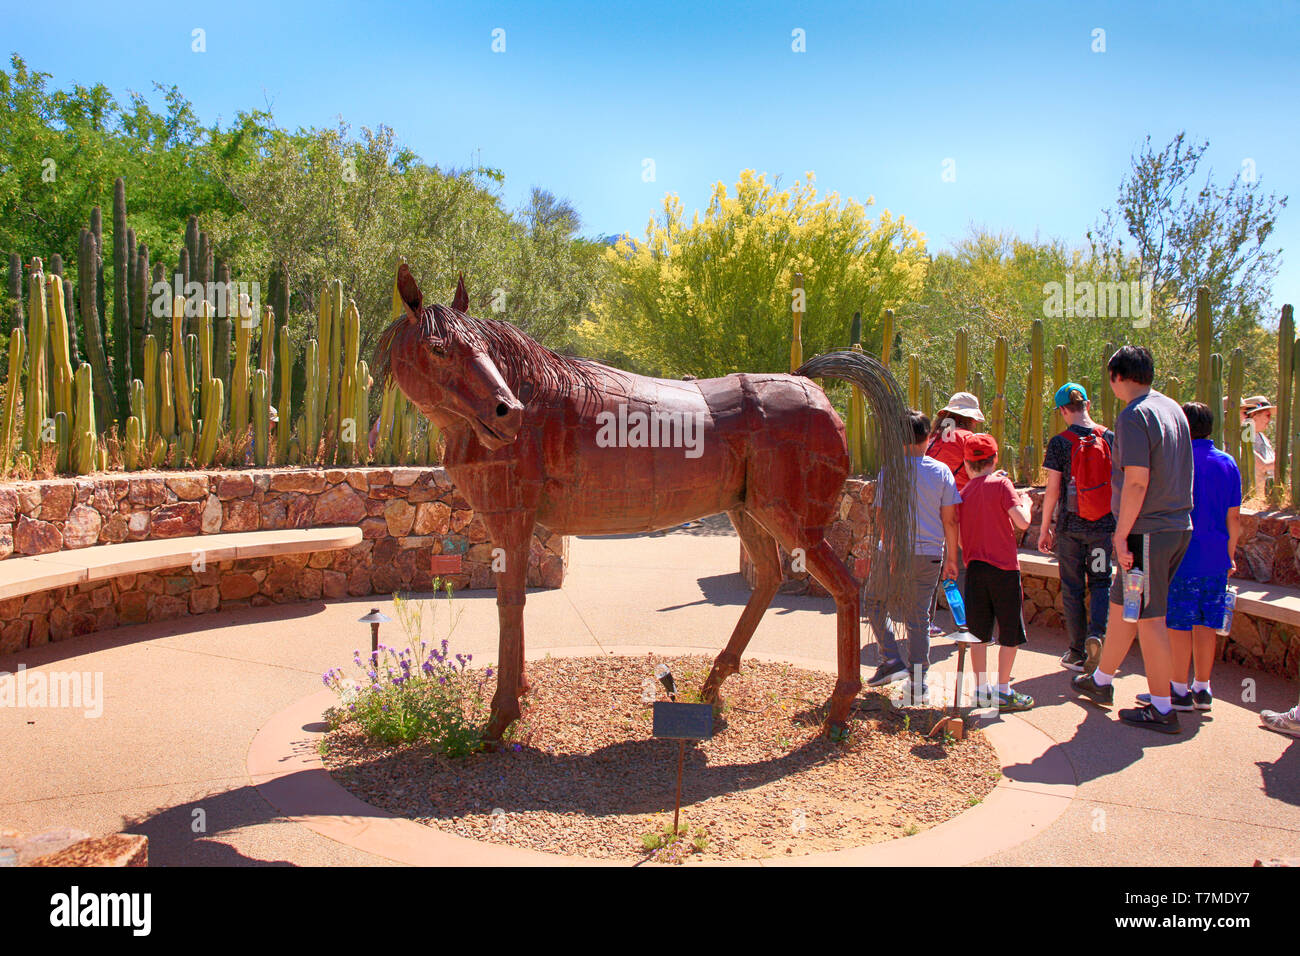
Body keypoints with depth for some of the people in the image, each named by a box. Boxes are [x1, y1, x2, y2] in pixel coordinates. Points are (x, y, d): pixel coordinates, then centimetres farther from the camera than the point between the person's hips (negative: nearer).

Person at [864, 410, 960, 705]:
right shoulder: (941, 472, 0)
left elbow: (881, 517, -3)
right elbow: (950, 519, 1)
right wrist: (951, 558, 9)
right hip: (930, 555, 2)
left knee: (875, 603, 18)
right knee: (919, 617, 10)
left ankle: (892, 660, 6)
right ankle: (919, 684, 13)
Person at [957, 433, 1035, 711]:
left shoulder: (963, 492, 7)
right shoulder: (1001, 484, -7)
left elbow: (960, 540, 9)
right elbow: (1022, 522, -15)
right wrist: (1025, 502, 3)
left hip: (974, 568, 5)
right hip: (1003, 567, -5)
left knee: (979, 632, 11)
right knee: (1010, 633, 5)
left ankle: (981, 688, 17)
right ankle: (1003, 691, 6)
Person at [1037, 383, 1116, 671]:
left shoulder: (1060, 442, -8)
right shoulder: (1110, 438, 0)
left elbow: (1053, 490, -7)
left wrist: (1044, 529, 1)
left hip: (1071, 525, -2)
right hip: (1104, 524, 2)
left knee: (1073, 588, 8)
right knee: (1100, 582, 14)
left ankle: (1077, 654, 13)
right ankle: (1097, 633, -10)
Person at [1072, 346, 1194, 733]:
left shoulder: (1133, 416, -16)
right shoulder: (1172, 408, 11)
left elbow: (1136, 483, -22)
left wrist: (1121, 535, -15)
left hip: (1149, 532, -9)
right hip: (1179, 526, 9)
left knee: (1148, 617, 0)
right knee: (1121, 603, 20)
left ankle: (1162, 709, 9)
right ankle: (1101, 680, 34)